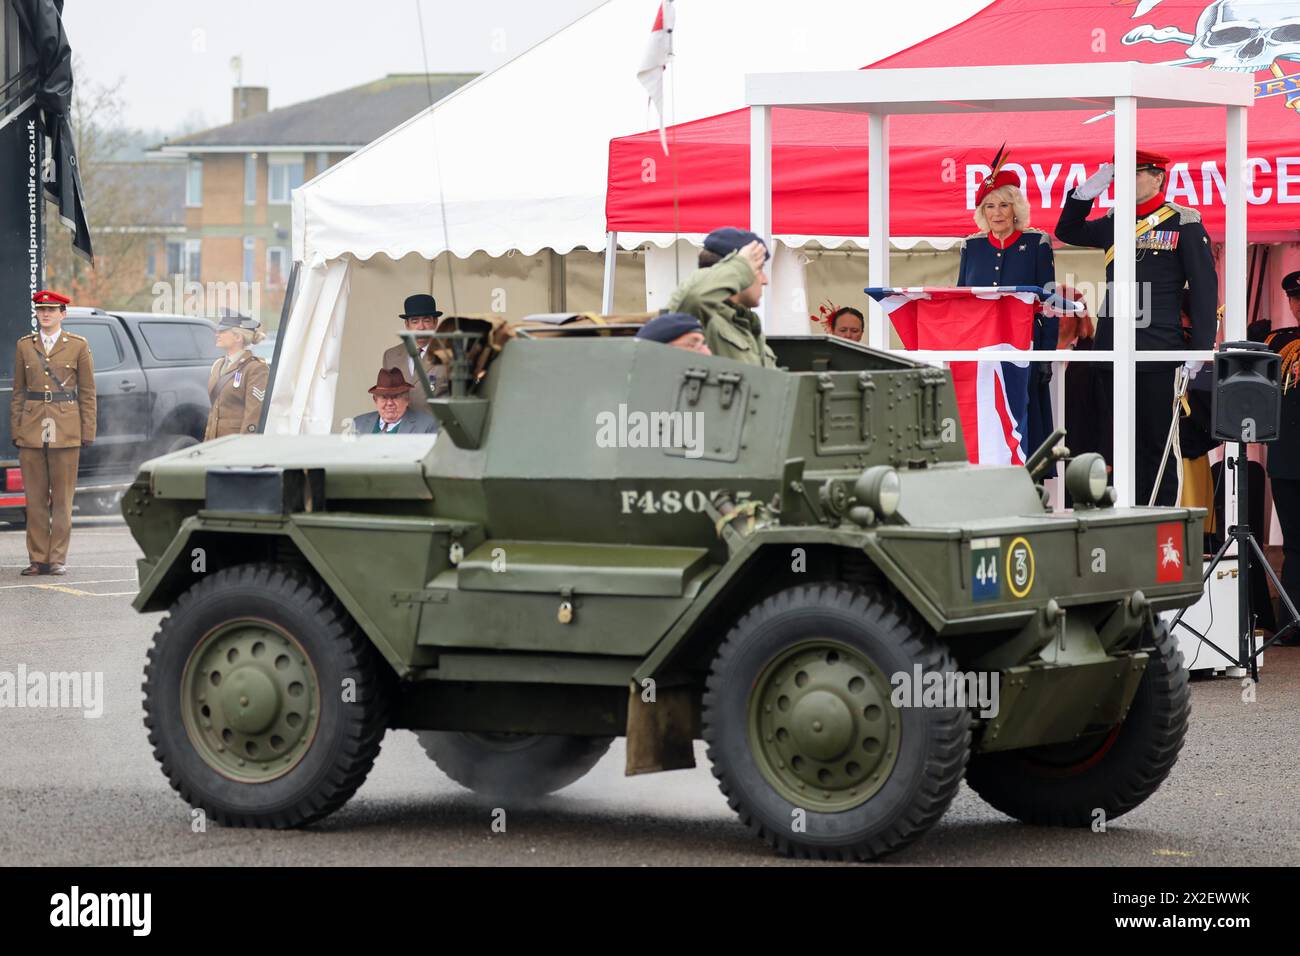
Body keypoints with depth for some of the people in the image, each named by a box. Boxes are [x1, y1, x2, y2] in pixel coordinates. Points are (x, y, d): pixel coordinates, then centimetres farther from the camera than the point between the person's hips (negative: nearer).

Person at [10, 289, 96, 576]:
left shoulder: (78, 345, 3)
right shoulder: (24, 345, 10)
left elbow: (87, 392, 4)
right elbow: (18, 391, 11)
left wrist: (87, 432, -1)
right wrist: (15, 430, 4)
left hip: (65, 429, -2)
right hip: (32, 430, 2)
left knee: (62, 497, 0)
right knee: (35, 497, 2)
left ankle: (58, 558, 5)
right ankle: (37, 559, 7)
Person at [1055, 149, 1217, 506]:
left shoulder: (1184, 223, -1)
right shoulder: (1114, 222, 14)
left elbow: (1204, 287, -3)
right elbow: (1068, 232, 26)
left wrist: (1200, 349, -10)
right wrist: (1086, 193, 9)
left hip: (1157, 353, -5)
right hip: (1111, 351, 5)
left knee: (1156, 442, 1)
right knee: (1114, 443, 5)